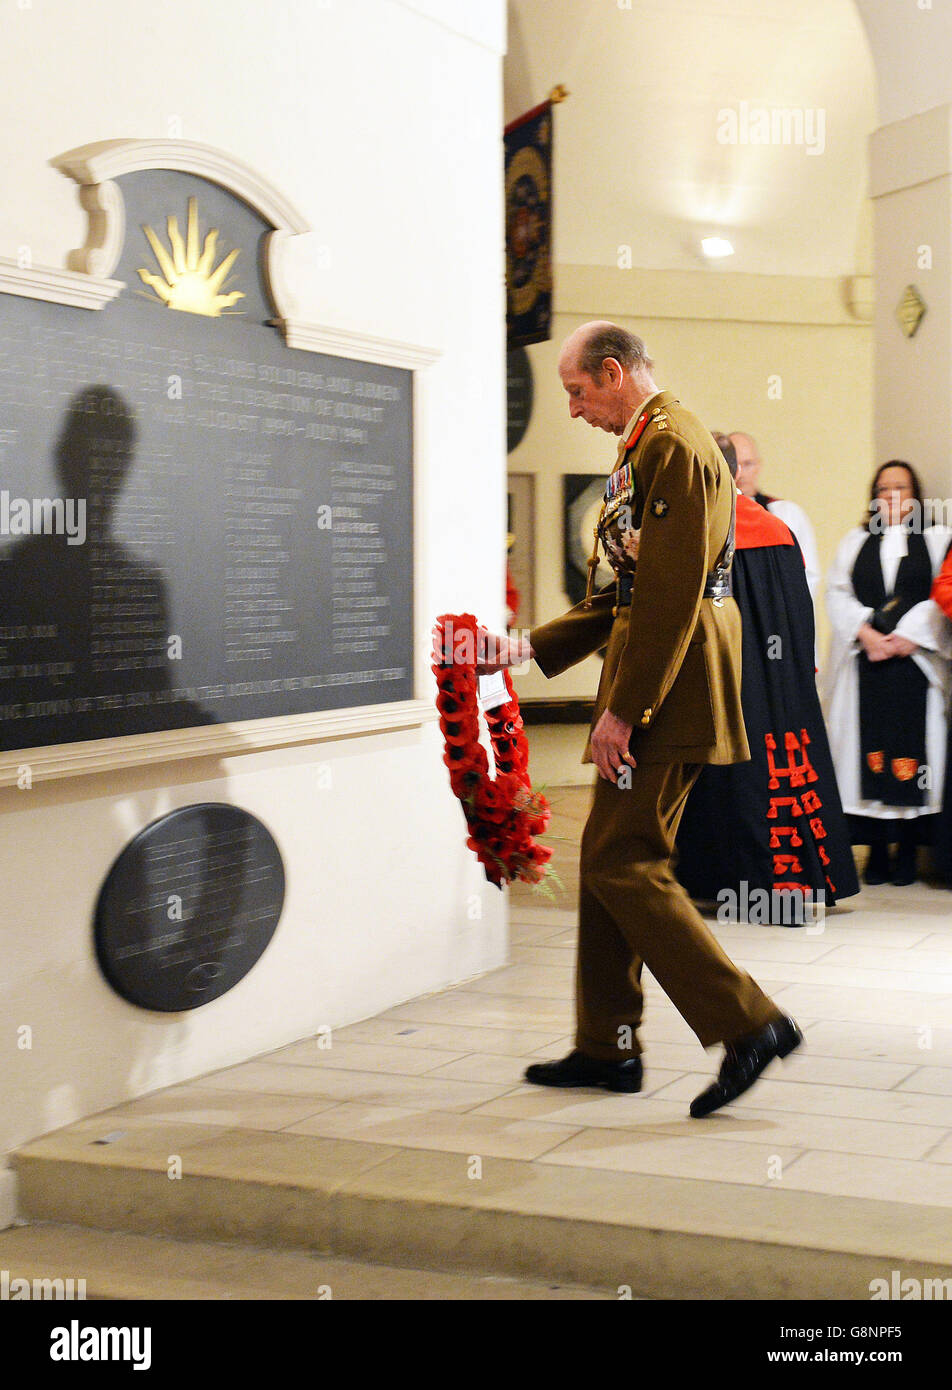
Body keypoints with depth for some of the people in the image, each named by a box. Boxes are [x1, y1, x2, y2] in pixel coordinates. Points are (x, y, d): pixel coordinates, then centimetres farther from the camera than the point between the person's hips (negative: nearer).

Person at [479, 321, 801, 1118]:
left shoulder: (673, 445, -13)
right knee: (609, 860, 13)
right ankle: (608, 1047, 21)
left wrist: (623, 711, -21)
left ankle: (749, 1024, -7)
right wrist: (531, 648, 20)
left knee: (624, 864, -10)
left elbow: (673, 595, -21)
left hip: (670, 694, -11)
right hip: (650, 693, 11)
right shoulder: (644, 448, 20)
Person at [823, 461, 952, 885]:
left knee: (913, 746, -5)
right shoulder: (854, 542, 18)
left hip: (917, 660, -1)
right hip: (864, 660, 2)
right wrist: (866, 634, -9)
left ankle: (909, 850, 0)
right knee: (869, 746, -4)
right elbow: (837, 594, 7)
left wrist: (908, 637, -12)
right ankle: (877, 849, 1)